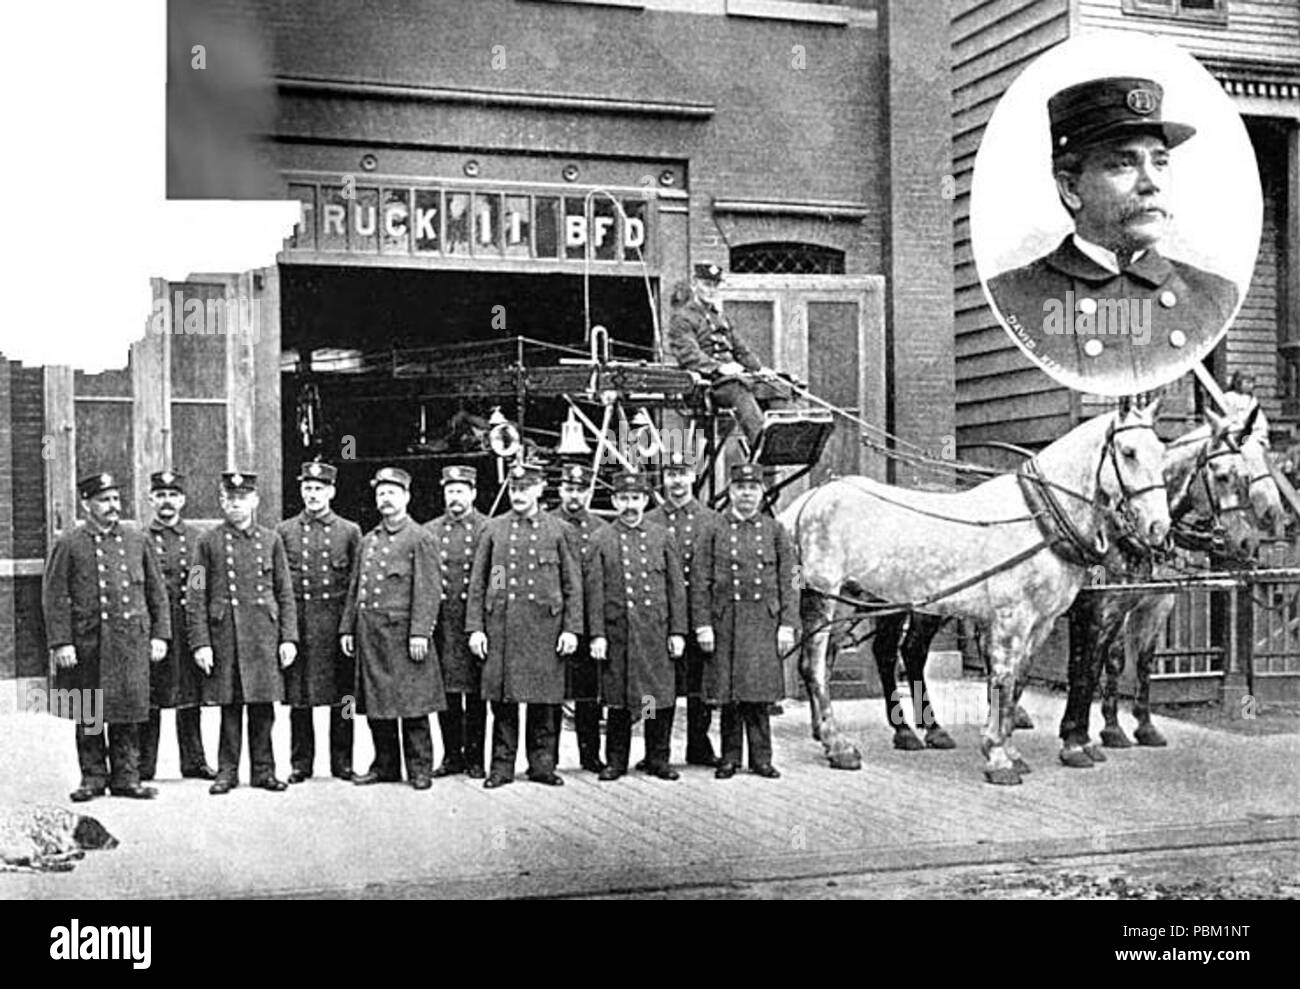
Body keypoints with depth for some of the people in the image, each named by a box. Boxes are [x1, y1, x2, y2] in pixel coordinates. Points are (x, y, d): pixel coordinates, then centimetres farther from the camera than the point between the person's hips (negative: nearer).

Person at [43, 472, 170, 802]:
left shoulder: (136, 539, 10)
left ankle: (126, 777, 13)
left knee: (128, 714, 4)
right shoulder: (68, 544, 1)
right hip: (87, 643, -2)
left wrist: (159, 635, 7)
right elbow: (55, 597, -3)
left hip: (131, 642, 2)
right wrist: (61, 643, -10)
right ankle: (93, 777, 17)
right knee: (88, 716, 6)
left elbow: (156, 591, 13)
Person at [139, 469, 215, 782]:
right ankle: (143, 767, 7)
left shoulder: (197, 537, 9)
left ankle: (194, 762, 15)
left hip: (189, 624, 2)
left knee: (191, 697, 7)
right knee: (148, 699, 1)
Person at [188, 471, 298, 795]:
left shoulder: (271, 540, 8)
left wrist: (289, 637, 1)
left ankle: (263, 770, 13)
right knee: (229, 706, 3)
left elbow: (285, 594, 8)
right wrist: (200, 643, -6)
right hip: (224, 634, -1)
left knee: (263, 707, 4)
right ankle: (227, 771, 13)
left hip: (263, 635, 1)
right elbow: (197, 597, 1)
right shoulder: (209, 541, 3)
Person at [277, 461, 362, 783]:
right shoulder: (284, 531, 8)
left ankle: (342, 762, 12)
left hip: (337, 620, 0)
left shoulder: (350, 531, 7)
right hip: (297, 621, 0)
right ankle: (300, 764, 12)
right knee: (298, 696, 3)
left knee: (342, 696, 3)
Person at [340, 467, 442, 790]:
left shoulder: (419, 539, -2)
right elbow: (354, 589, 20)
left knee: (412, 705, -2)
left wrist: (420, 633, -16)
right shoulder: (368, 540, 17)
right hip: (369, 634, 6)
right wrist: (347, 628, 13)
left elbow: (429, 591, -9)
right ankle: (385, 765, 19)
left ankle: (419, 768, 7)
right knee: (375, 705, 9)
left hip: (402, 632, -6)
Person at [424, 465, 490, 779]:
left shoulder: (487, 530, 2)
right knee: (446, 693, 6)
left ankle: (474, 757, 11)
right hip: (441, 621, 2)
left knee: (475, 694, 3)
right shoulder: (429, 531, 10)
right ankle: (452, 755, 15)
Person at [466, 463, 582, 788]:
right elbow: (477, 583, 8)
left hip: (544, 626, 0)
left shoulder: (557, 530, 6)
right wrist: (475, 628, 0)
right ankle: (502, 765, 11)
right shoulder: (493, 530, 8)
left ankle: (542, 764, 14)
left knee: (543, 701, 3)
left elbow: (573, 585, 6)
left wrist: (571, 629, -1)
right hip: (501, 624, 1)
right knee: (502, 700, 2)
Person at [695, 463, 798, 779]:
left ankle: (761, 758, 10)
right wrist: (703, 625, -5)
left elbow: (788, 583, 6)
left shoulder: (774, 530, 7)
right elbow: (701, 584, 1)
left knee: (758, 693, 0)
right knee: (727, 694, 4)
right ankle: (730, 758, 13)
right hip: (725, 620, 0)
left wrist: (787, 625, -1)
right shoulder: (713, 530, 4)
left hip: (764, 621, 0)